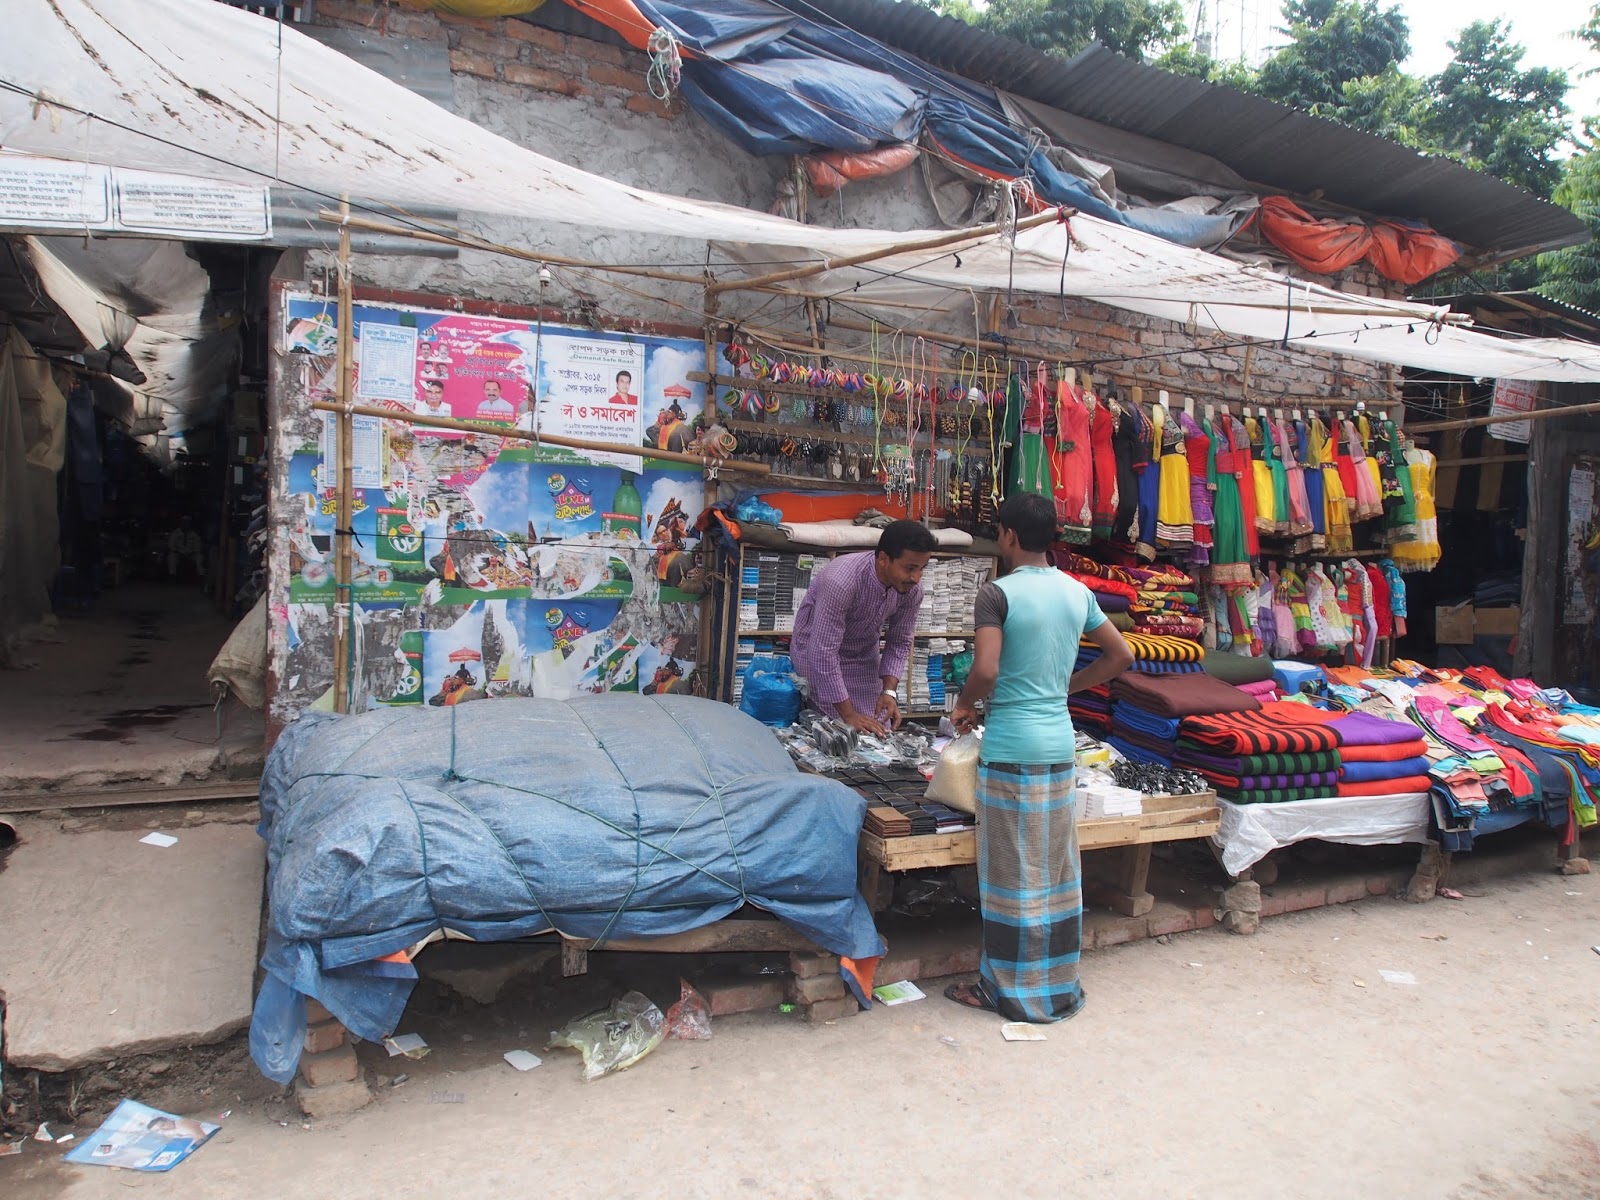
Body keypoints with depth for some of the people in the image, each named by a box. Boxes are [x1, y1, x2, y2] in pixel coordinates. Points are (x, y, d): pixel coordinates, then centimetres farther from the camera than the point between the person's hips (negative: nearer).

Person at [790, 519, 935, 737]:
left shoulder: (912, 589, -18)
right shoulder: (840, 581, -37)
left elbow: (899, 642, -3)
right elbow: (824, 652, -34)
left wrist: (889, 690, -18)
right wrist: (848, 715, -31)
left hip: (864, 654, 5)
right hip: (818, 652, -5)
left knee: (879, 734, 1)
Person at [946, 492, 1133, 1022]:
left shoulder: (997, 593, -12)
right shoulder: (1078, 592, 7)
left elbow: (986, 670, -22)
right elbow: (1122, 655, 15)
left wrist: (965, 705, -3)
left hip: (1011, 746, -6)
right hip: (1060, 743, 6)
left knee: (1013, 870, 4)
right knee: (1057, 868, 14)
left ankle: (1011, 989, 16)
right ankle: (1059, 986, 26)